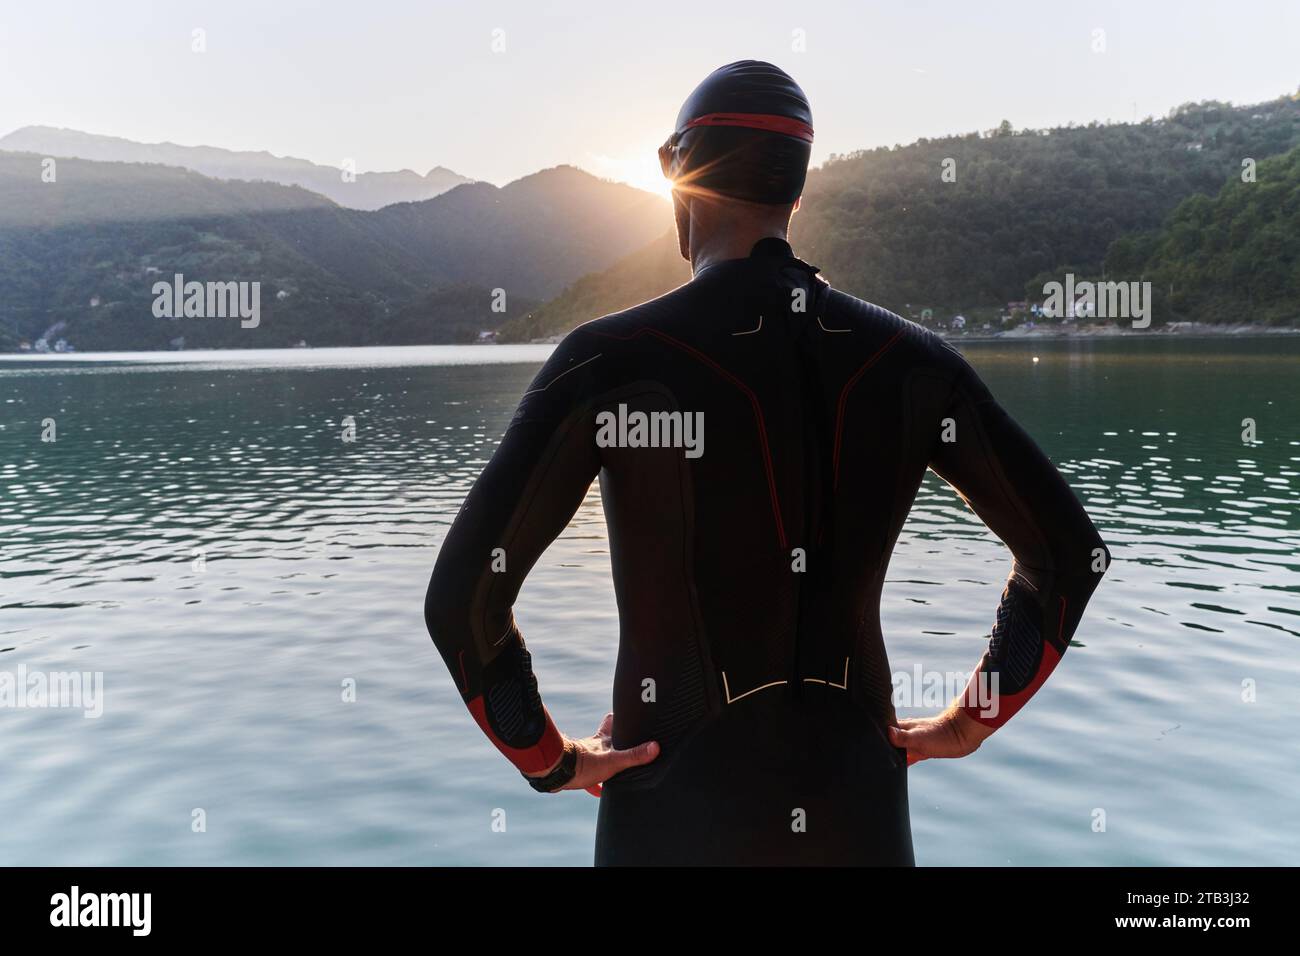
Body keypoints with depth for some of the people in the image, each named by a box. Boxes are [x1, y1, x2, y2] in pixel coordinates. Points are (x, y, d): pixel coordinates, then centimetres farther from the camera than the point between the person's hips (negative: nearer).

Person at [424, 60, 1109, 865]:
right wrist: (969, 723, 9)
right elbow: (1070, 552, 3)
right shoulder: (909, 361, -3)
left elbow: (463, 596, -17)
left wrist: (548, 759, -3)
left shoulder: (609, 361, -14)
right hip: (859, 802, 3)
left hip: (678, 805, -2)